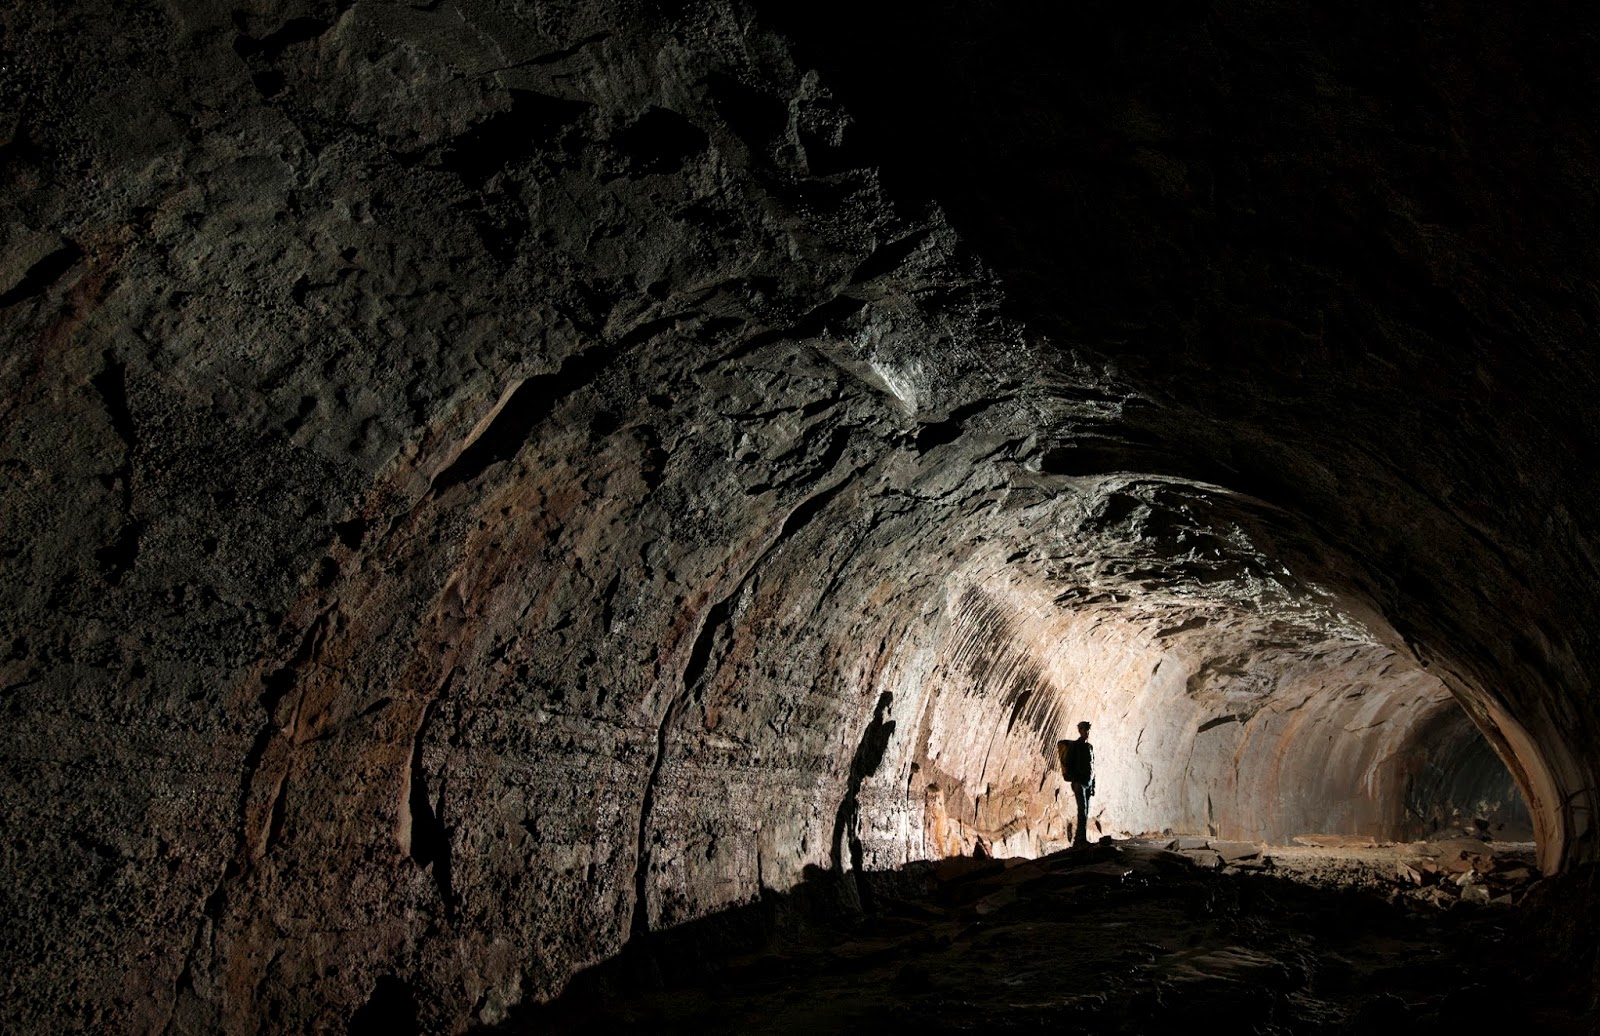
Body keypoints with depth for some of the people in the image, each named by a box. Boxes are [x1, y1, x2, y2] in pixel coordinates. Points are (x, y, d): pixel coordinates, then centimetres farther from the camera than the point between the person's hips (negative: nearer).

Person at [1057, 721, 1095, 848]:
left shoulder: (1090, 747, 16)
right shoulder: (1073, 746, -5)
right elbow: (1068, 764, -12)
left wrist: (1093, 785, 16)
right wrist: (1075, 781, -20)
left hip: (1088, 783, 7)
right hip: (1079, 782, -7)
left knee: (1085, 812, 4)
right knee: (1083, 809, -17)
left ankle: (1078, 841, 7)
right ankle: (1081, 839, -21)